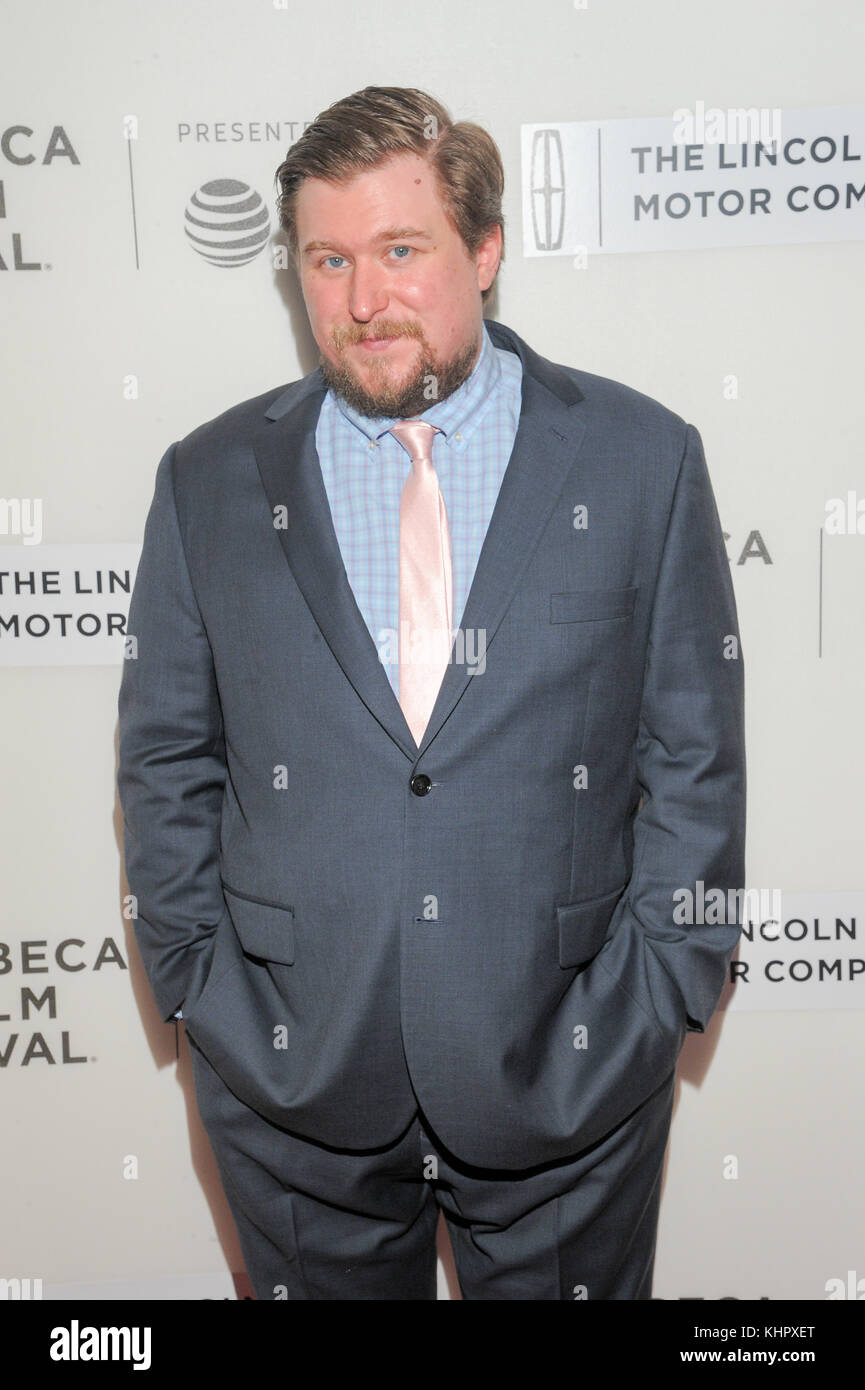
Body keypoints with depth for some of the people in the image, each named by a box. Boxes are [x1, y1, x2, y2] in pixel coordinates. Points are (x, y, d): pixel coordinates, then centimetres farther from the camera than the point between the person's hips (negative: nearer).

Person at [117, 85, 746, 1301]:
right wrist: (201, 982, -1)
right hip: (292, 1069, 1)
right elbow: (165, 759, 4)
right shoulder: (210, 481, 0)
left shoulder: (642, 459, -4)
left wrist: (656, 995, -6)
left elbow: (696, 757, -2)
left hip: (567, 1067, 0)